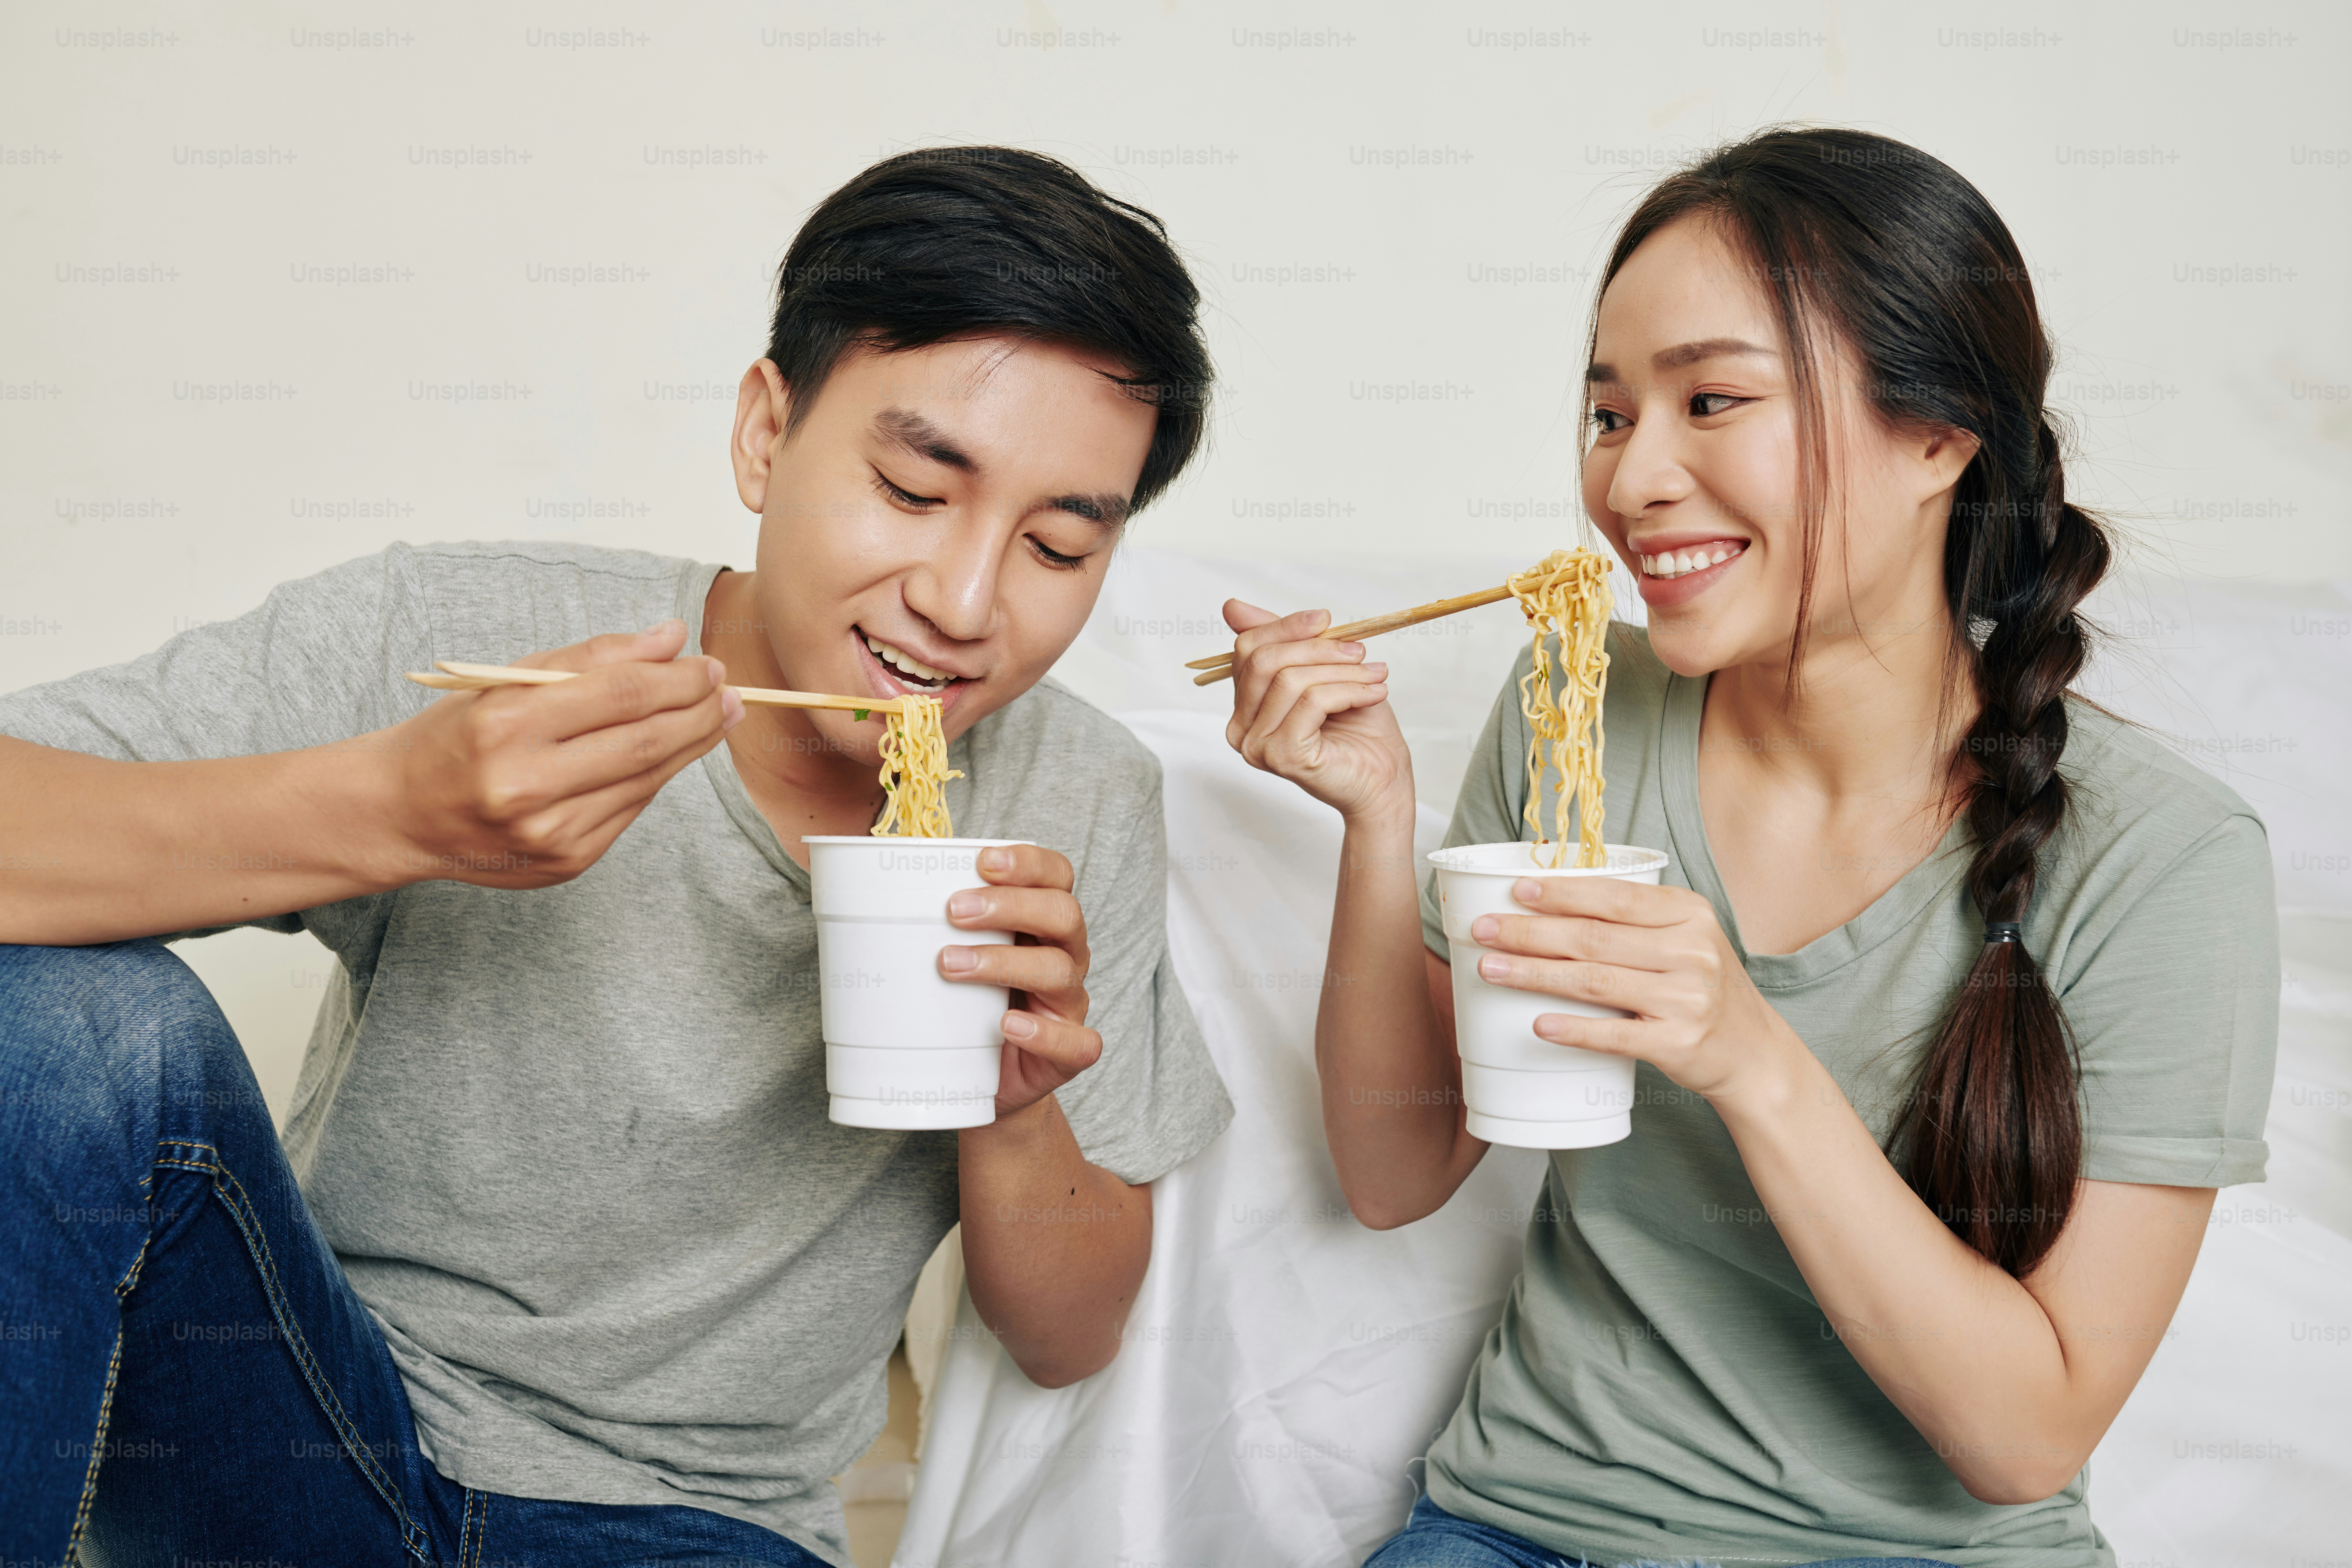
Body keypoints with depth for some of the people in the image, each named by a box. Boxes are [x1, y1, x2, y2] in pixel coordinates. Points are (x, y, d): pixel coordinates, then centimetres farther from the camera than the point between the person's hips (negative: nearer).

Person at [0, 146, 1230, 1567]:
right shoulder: (447, 640, -15)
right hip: (301, 1433, 0)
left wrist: (1015, 1116, -20)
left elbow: (1070, 1341, 1)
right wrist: (392, 808, -37)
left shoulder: (1085, 809, -6)